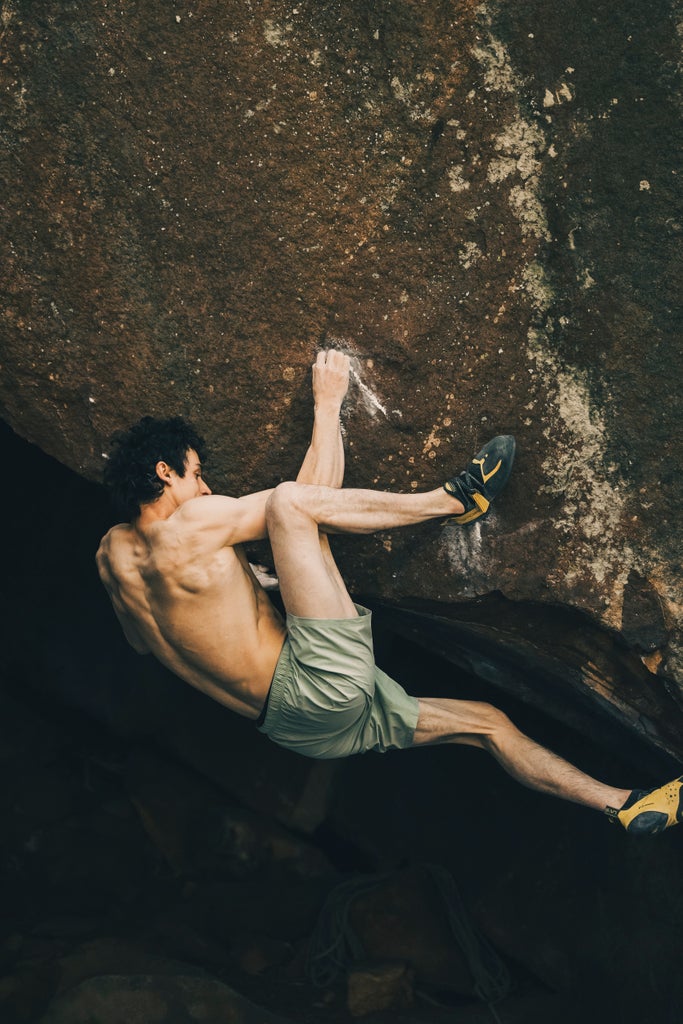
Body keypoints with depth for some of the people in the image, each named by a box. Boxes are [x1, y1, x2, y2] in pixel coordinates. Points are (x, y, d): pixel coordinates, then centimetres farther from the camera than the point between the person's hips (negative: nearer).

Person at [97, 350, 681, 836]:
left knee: (487, 721, 14)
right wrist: (327, 402, 11)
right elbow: (316, 488, -3)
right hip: (321, 681, -10)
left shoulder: (112, 555, 12)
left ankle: (623, 804, 19)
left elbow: (144, 642, 31)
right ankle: (454, 501, 7)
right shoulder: (192, 525, -12)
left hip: (296, 723, 10)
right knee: (291, 502, -12)